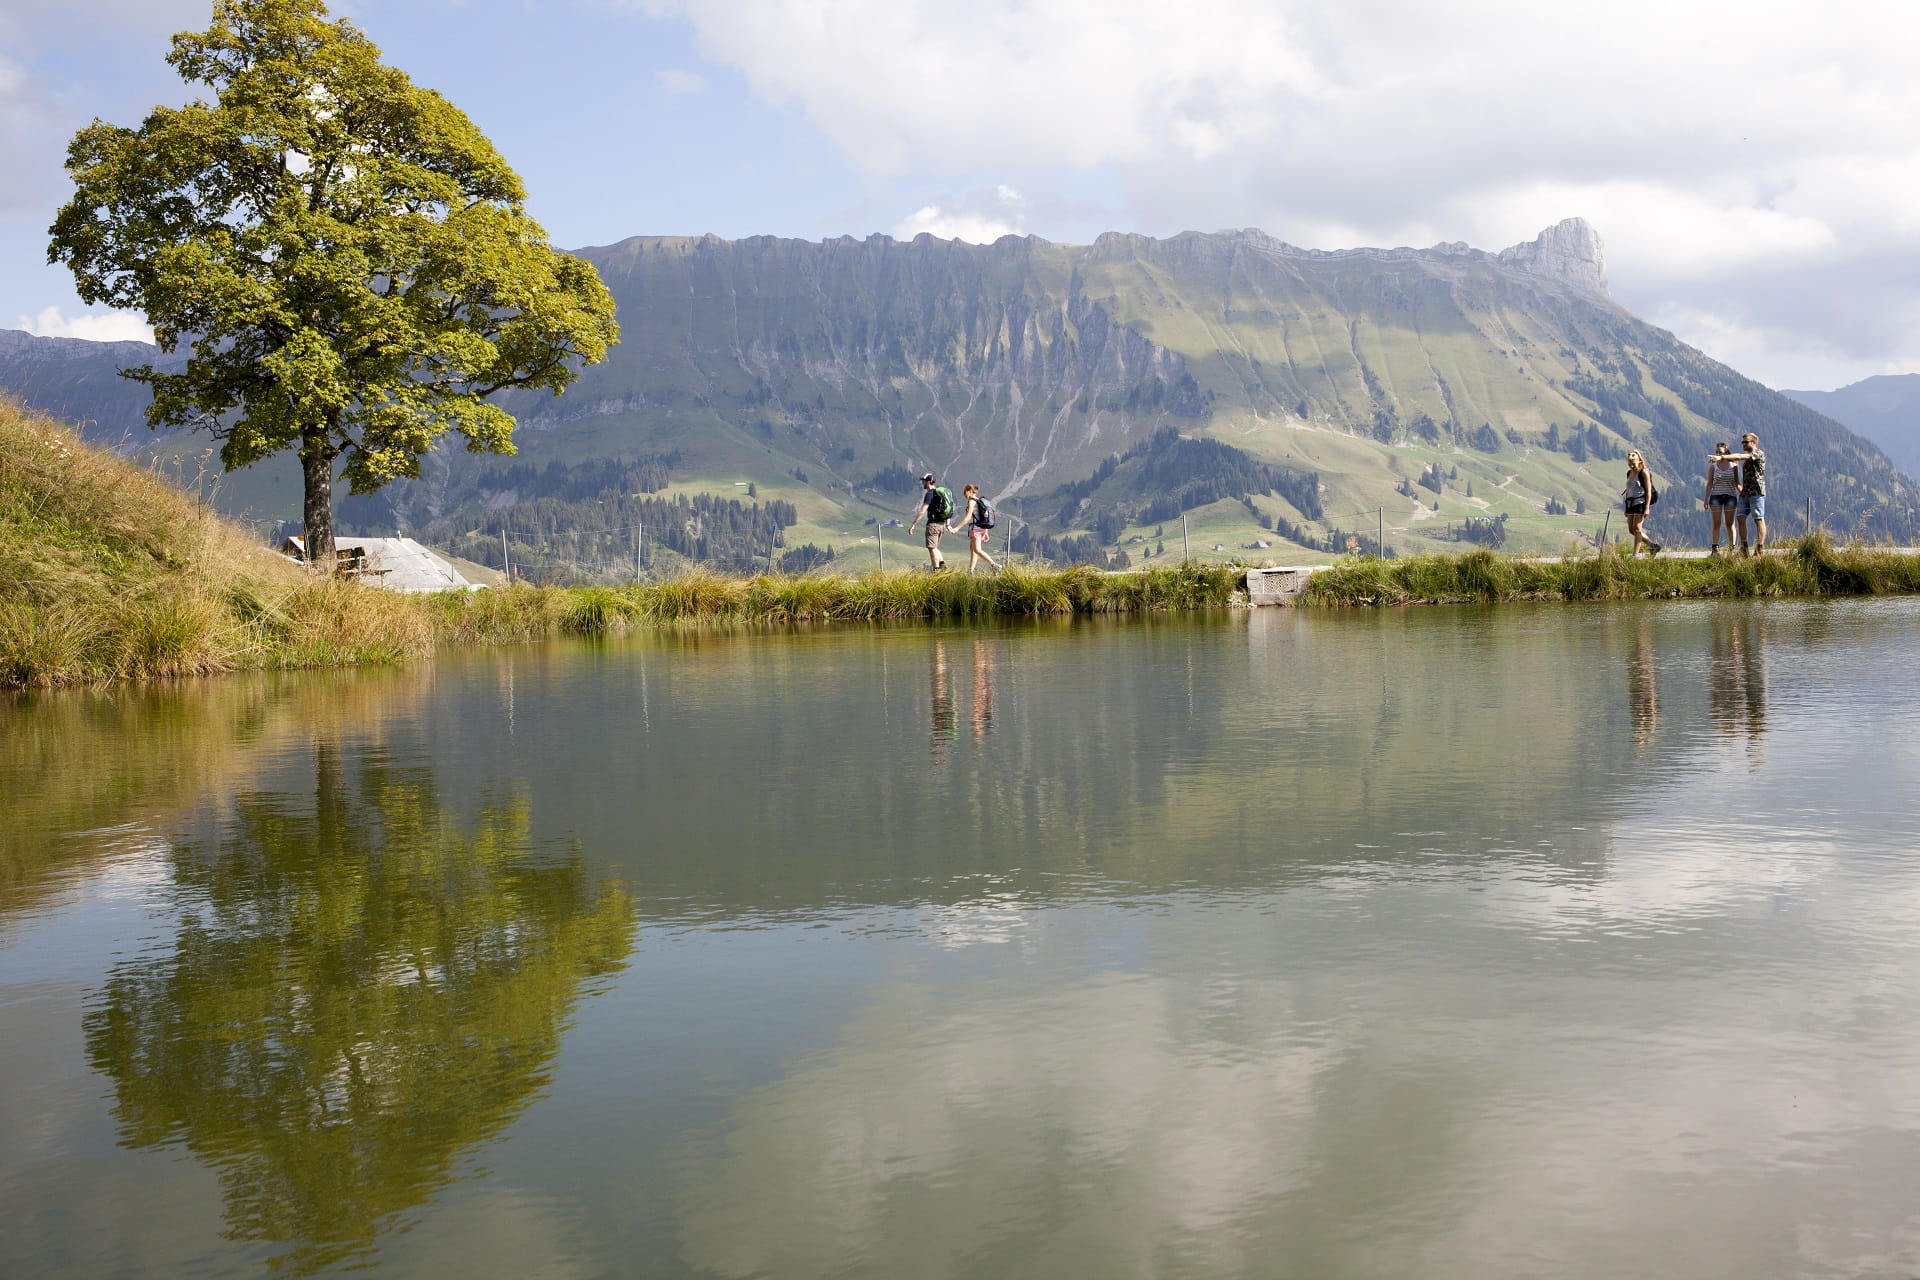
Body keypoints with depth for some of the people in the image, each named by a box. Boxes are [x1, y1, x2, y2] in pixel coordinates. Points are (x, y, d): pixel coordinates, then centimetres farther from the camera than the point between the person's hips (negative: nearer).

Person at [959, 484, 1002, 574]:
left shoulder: (972, 501, -9)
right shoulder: (981, 501, 16)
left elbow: (968, 517, -17)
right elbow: (985, 517, 17)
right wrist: (986, 533, 22)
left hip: (975, 527, -9)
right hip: (982, 528, 9)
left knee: (977, 550, -11)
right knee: (972, 549, 12)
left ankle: (995, 565, -22)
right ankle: (970, 571, 9)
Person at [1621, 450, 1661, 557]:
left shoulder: (1644, 473, -7)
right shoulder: (1629, 473, 14)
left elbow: (1648, 491, -10)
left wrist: (1647, 508, -17)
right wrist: (1626, 508, 18)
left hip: (1640, 502, -8)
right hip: (1631, 503, 8)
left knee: (1637, 528, -10)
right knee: (1631, 530, 6)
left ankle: (1635, 554, -8)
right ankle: (1653, 545, 20)